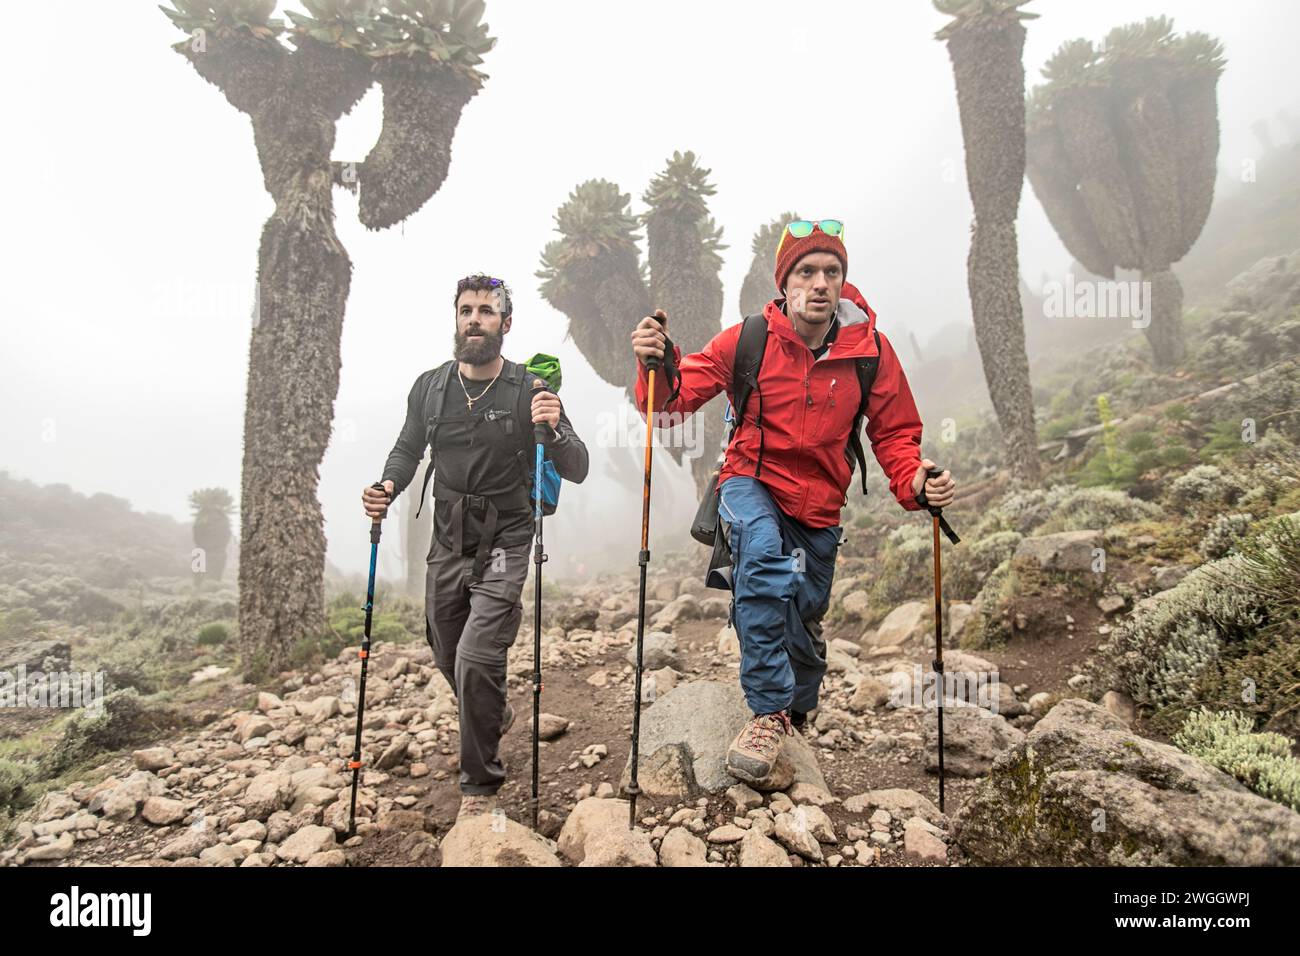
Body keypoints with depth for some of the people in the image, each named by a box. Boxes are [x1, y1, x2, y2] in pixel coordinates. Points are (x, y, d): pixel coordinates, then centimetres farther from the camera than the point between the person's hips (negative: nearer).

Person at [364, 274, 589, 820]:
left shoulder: (530, 391, -10)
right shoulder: (429, 387, 1)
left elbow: (577, 471, -10)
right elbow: (408, 451, 14)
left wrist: (555, 430, -30)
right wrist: (388, 488, -6)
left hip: (503, 545, -5)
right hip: (447, 544, 5)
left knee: (476, 659, -16)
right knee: (447, 658, 18)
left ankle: (480, 784, 5)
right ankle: (496, 713, 50)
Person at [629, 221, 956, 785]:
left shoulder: (871, 351, -9)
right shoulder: (747, 341, -13)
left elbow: (894, 433, 1)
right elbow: (674, 403, -12)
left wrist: (914, 482, -18)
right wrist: (656, 364, -33)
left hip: (818, 506, 3)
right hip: (752, 484, -2)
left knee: (803, 625, 14)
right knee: (763, 561, -36)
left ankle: (797, 710, 48)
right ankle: (768, 712, -21)